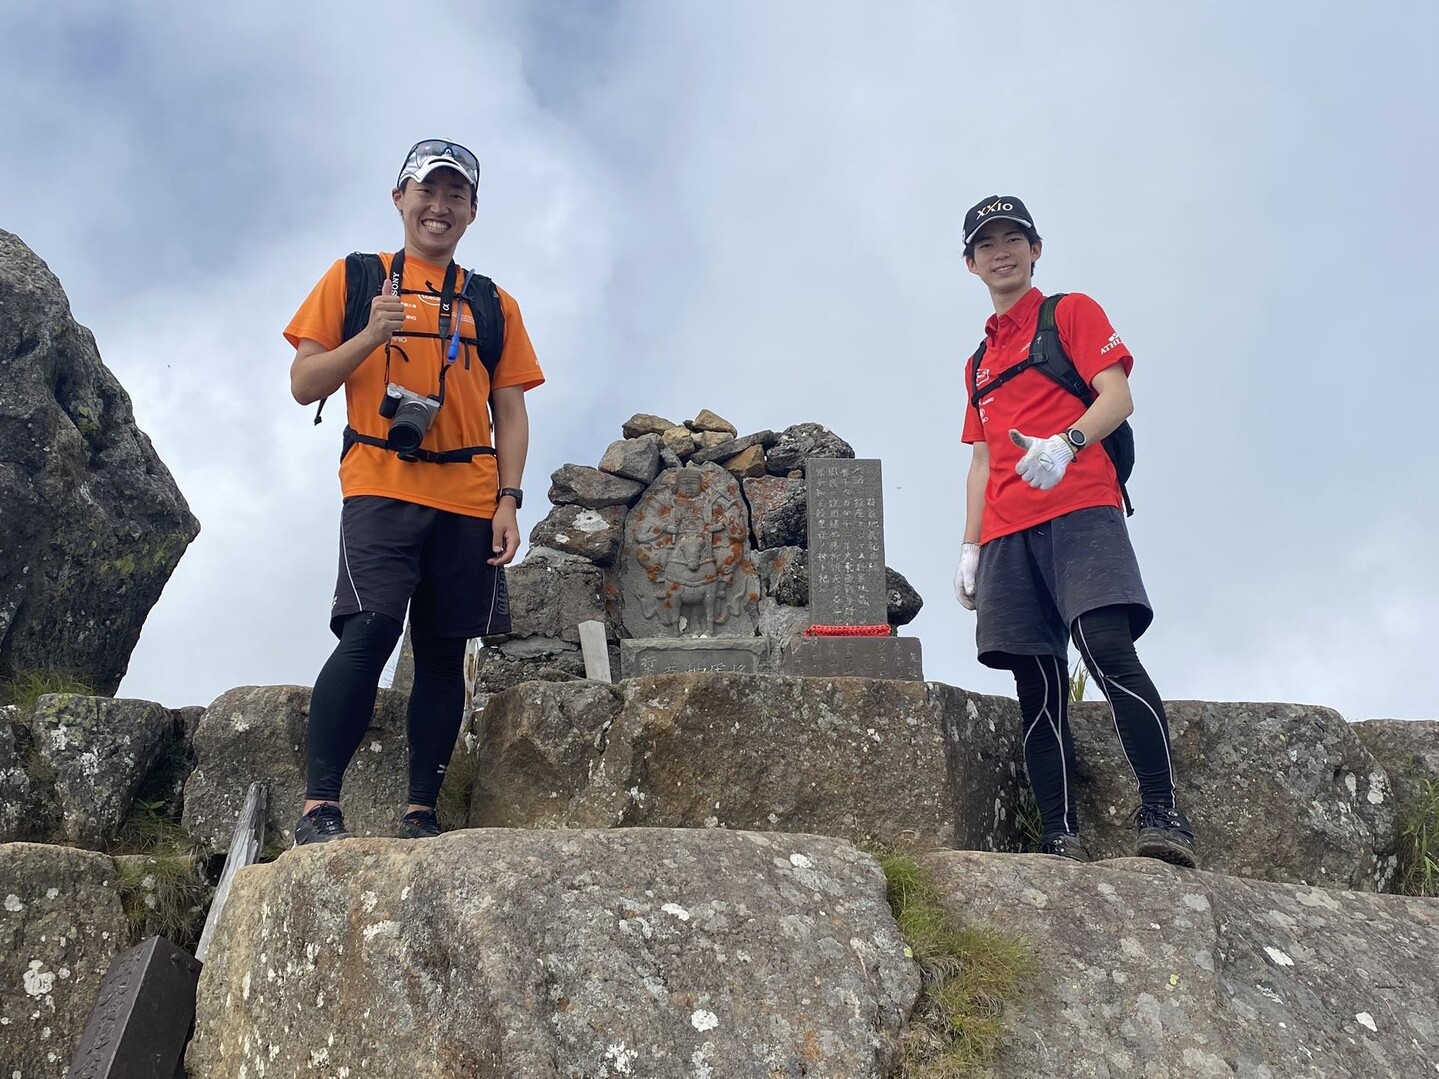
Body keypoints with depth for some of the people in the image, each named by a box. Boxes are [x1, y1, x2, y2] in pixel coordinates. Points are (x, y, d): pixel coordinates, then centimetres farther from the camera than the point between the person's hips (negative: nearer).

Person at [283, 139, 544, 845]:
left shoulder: (494, 304, 18)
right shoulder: (355, 278, 13)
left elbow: (510, 412, 13)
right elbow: (303, 385, 7)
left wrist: (508, 501, 1)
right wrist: (370, 336, -9)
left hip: (469, 502, 3)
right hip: (381, 488, -3)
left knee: (444, 651, 2)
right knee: (370, 629, -20)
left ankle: (421, 813, 9)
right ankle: (317, 807, -14)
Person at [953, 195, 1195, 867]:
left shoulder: (1072, 312, 13)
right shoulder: (979, 362, 28)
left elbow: (1116, 396, -1)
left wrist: (1064, 445, -21)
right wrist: (970, 548, 14)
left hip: (1079, 513, -5)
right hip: (1007, 533, 5)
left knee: (1107, 646, -24)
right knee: (1038, 688, -1)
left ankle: (1161, 815, -22)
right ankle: (1061, 841, -2)